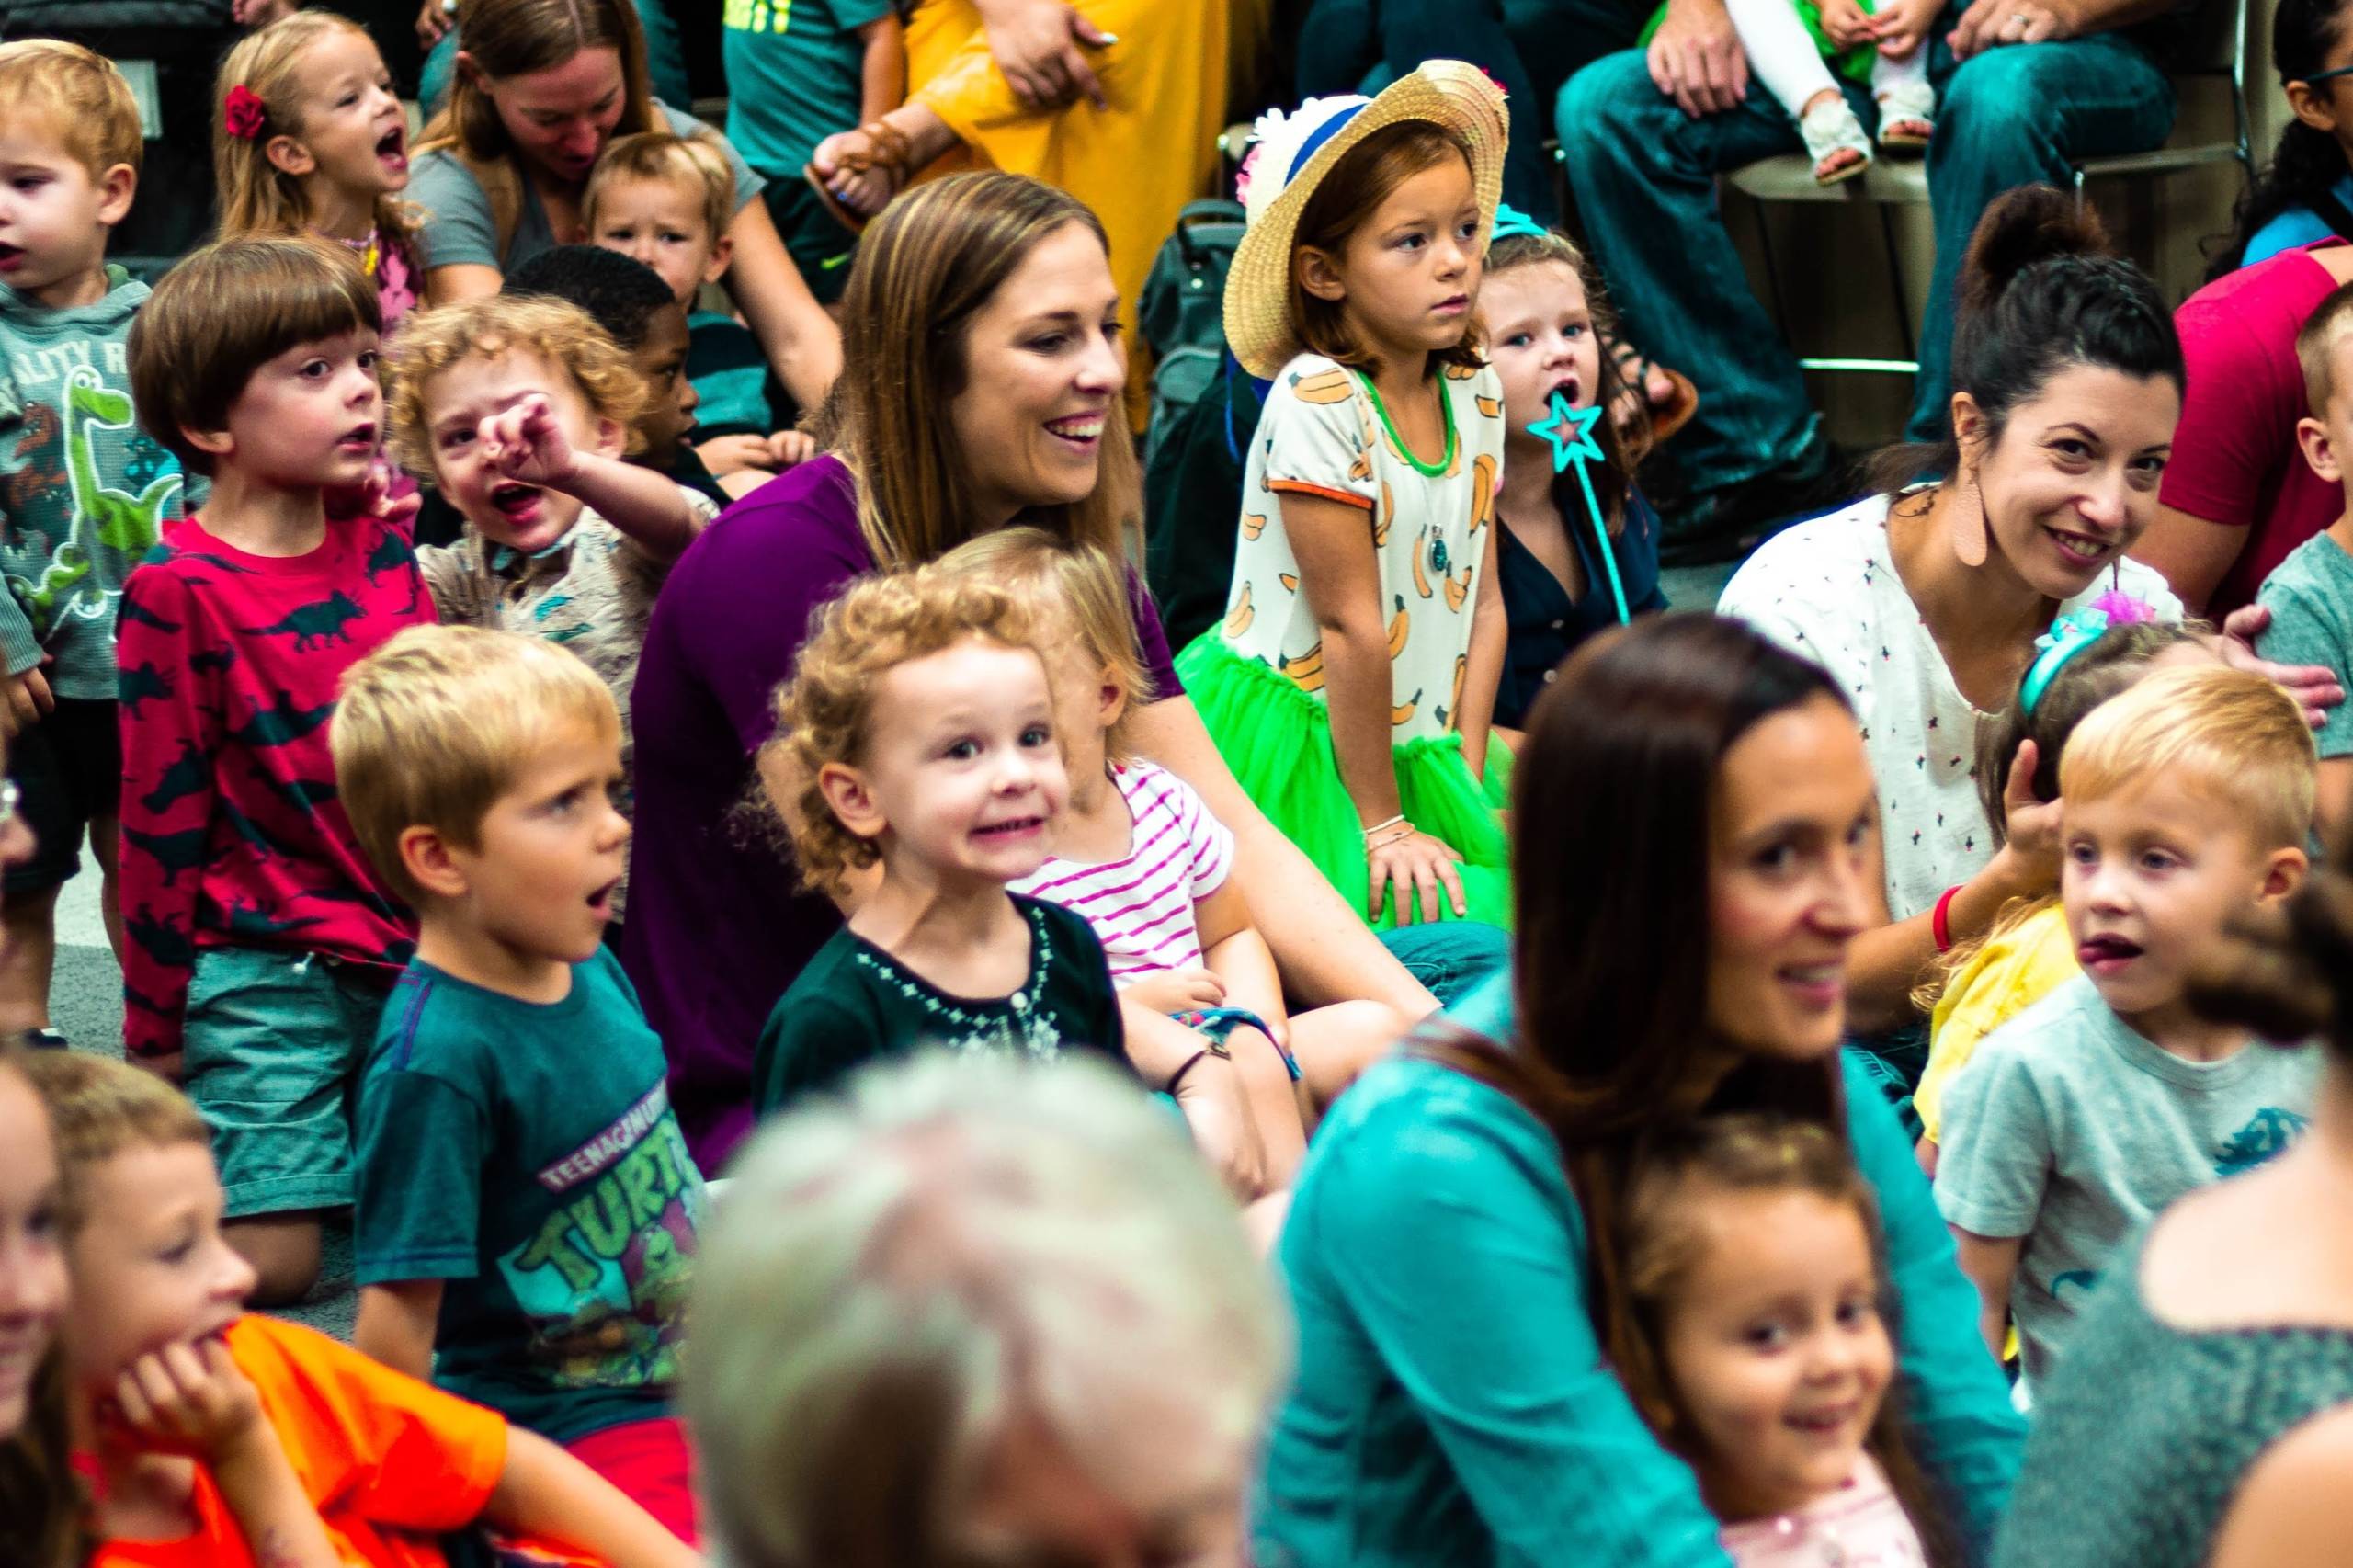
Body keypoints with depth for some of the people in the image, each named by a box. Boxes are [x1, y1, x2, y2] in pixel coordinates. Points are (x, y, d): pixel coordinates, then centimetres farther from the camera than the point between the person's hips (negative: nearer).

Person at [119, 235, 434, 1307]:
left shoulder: (382, 554, 6)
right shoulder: (180, 592, -11)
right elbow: (163, 816, -7)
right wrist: (158, 1029, -4)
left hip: (414, 957, 6)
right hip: (267, 970, -6)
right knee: (267, 1260, -5)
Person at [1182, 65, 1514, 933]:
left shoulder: (1476, 393, 4)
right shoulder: (1318, 403, -20)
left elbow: (1482, 601, 6)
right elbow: (1352, 626, -18)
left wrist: (1470, 787, -1)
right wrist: (1383, 825, -15)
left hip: (1418, 746, 7)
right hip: (1302, 745, -7)